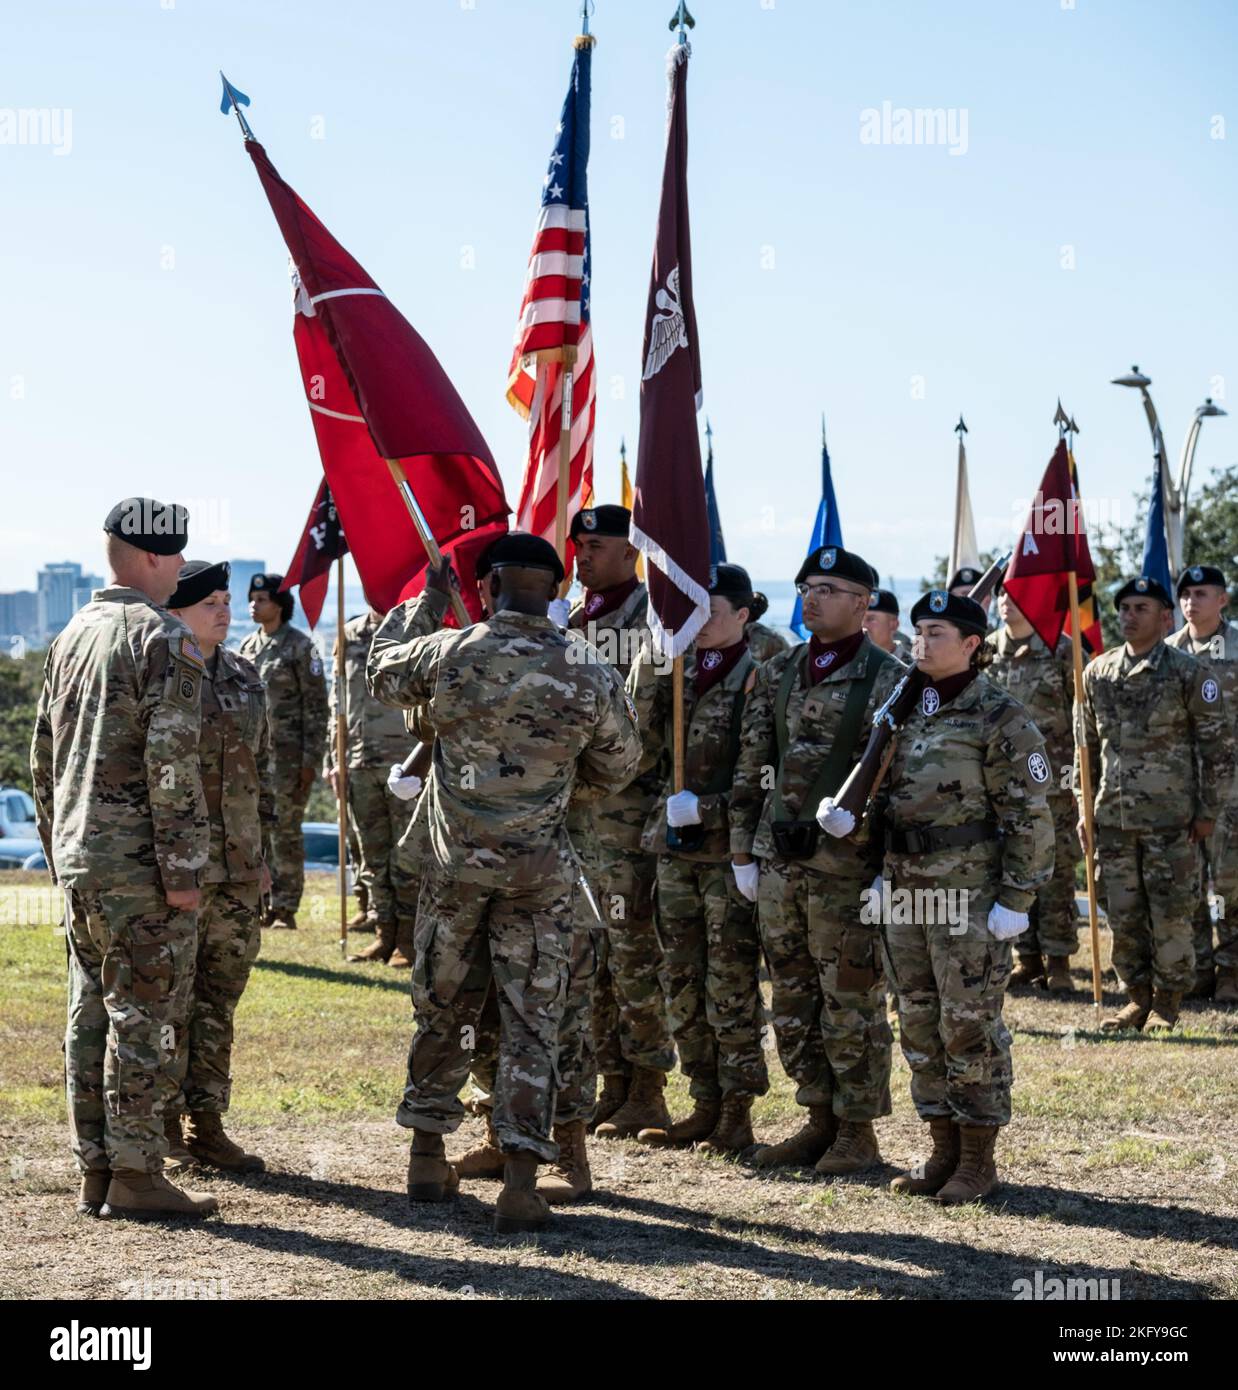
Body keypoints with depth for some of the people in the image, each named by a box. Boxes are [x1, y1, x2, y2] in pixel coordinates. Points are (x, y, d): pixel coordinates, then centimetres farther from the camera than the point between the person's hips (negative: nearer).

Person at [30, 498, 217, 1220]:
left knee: (92, 1013, 11)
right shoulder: (165, 640, -12)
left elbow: (44, 759, 18)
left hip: (79, 861, 8)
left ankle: (95, 1172, 15)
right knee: (143, 1019, -3)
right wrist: (184, 869, -17)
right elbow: (173, 767, -19)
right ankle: (136, 1174, -1)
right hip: (142, 864, -8)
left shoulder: (72, 637, 14)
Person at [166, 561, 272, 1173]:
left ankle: (206, 1125, 17)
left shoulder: (244, 678, 12)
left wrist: (263, 852, 16)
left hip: (237, 869, 6)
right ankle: (165, 1129, 10)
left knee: (220, 1000, 9)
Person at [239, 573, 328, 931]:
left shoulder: (299, 646, -5)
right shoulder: (248, 646, 13)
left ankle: (286, 909, 3)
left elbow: (316, 704, -7)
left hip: (289, 752, -6)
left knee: (286, 830, -3)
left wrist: (311, 758, -12)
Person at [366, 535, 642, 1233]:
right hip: (540, 871, -1)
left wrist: (429, 599, 24)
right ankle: (521, 1182, -2)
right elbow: (618, 770, 7)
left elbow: (382, 672, 13)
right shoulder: (590, 680, -9)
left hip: (456, 861, 1)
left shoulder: (448, 654, -9)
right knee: (531, 1021, 3)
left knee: (441, 1008, 17)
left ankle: (428, 1158, 26)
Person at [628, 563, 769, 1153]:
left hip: (730, 847, -6)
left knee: (731, 983, -2)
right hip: (675, 843, 6)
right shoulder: (674, 667, 11)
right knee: (683, 982, 10)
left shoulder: (759, 673, -8)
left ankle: (737, 1112, 6)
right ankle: (705, 1104, 19)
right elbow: (645, 744, 3)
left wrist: (705, 807, -18)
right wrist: (649, 674, -7)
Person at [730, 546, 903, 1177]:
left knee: (851, 1003, 1)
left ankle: (858, 1131, 11)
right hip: (780, 863, 6)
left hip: (847, 867, -6)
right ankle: (820, 1119, 23)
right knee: (792, 1000, 11)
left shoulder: (887, 680, -7)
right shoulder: (777, 674, 11)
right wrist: (743, 851, 10)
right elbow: (750, 768, 14)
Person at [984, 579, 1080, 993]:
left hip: (1053, 783, -4)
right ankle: (1027, 958, 15)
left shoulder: (1062, 650, -3)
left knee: (1056, 874, 0)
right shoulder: (985, 651, 8)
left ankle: (1057, 961, 7)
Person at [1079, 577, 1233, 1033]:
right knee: (1123, 918, 7)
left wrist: (1209, 811, -5)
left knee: (1171, 917, 0)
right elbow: (1088, 745, 15)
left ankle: (1167, 1004, 12)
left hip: (1171, 821, -4)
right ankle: (1137, 998, 20)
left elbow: (1218, 747, -2)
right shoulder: (1098, 672, 8)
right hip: (1113, 820, 4)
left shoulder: (1188, 673, -4)